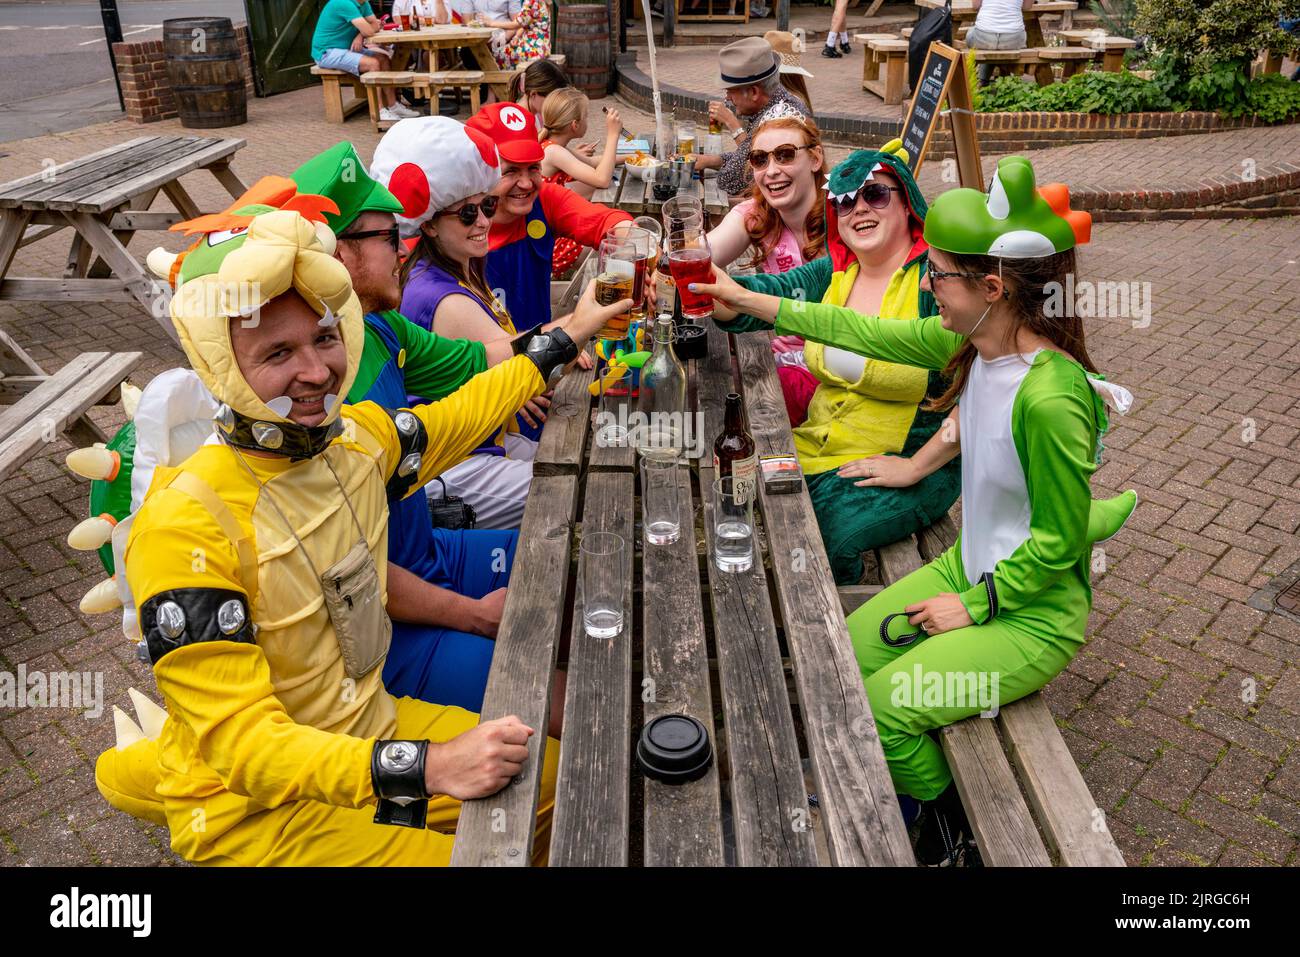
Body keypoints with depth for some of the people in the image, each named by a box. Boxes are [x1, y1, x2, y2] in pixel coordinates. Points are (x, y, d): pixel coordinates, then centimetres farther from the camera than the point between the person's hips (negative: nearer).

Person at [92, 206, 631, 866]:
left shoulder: (357, 436, -8)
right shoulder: (185, 526, -28)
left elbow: (464, 413, 14)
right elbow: (240, 739, -28)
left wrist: (568, 336, 23)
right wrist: (426, 767, -40)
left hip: (370, 729, 7)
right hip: (250, 805, -6)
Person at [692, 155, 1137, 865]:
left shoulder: (1051, 399, -33)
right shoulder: (968, 341, -9)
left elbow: (1060, 542, -23)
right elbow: (868, 333, 2)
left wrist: (974, 606, -13)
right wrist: (750, 302, 5)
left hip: (1032, 613, -8)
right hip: (970, 567, 8)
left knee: (879, 710, -10)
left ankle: (946, 828, 23)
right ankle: (888, 784, 33)